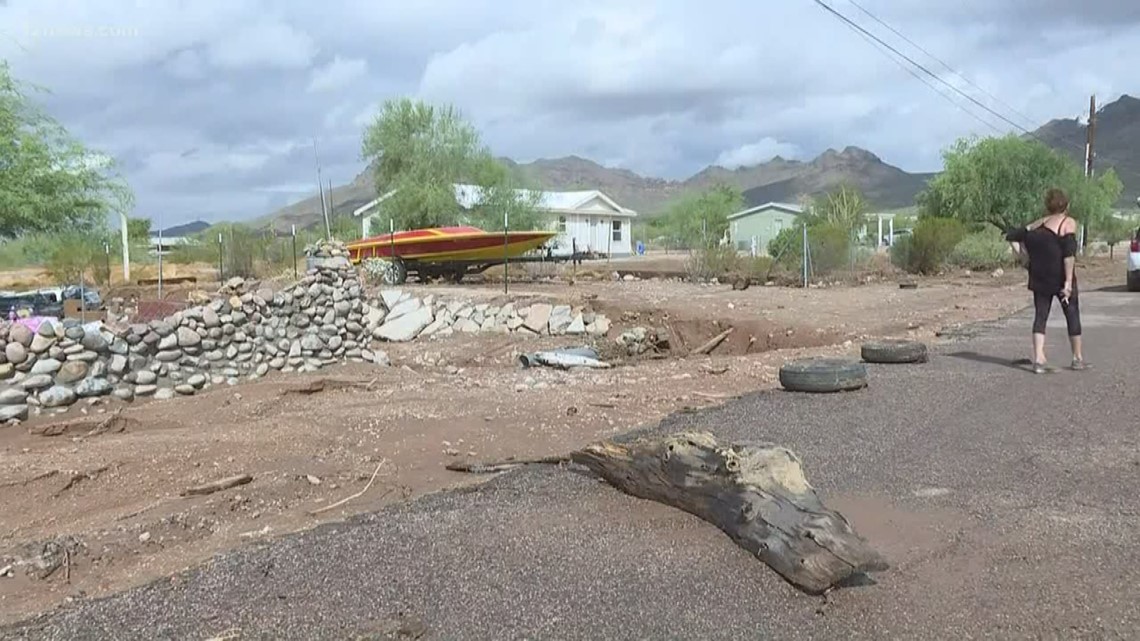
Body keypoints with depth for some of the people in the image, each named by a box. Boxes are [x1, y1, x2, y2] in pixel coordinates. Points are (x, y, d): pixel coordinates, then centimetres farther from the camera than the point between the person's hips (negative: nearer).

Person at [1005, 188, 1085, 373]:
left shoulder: (1038, 223, 11)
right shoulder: (1068, 223, -5)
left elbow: (1011, 236, 7)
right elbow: (1069, 254, -15)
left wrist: (1024, 256, 6)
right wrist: (1068, 282, -15)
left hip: (1039, 279, 4)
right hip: (1060, 278, -4)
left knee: (1040, 315, 6)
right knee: (1072, 315, 11)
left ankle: (1038, 360, -4)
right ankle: (1078, 359, 20)